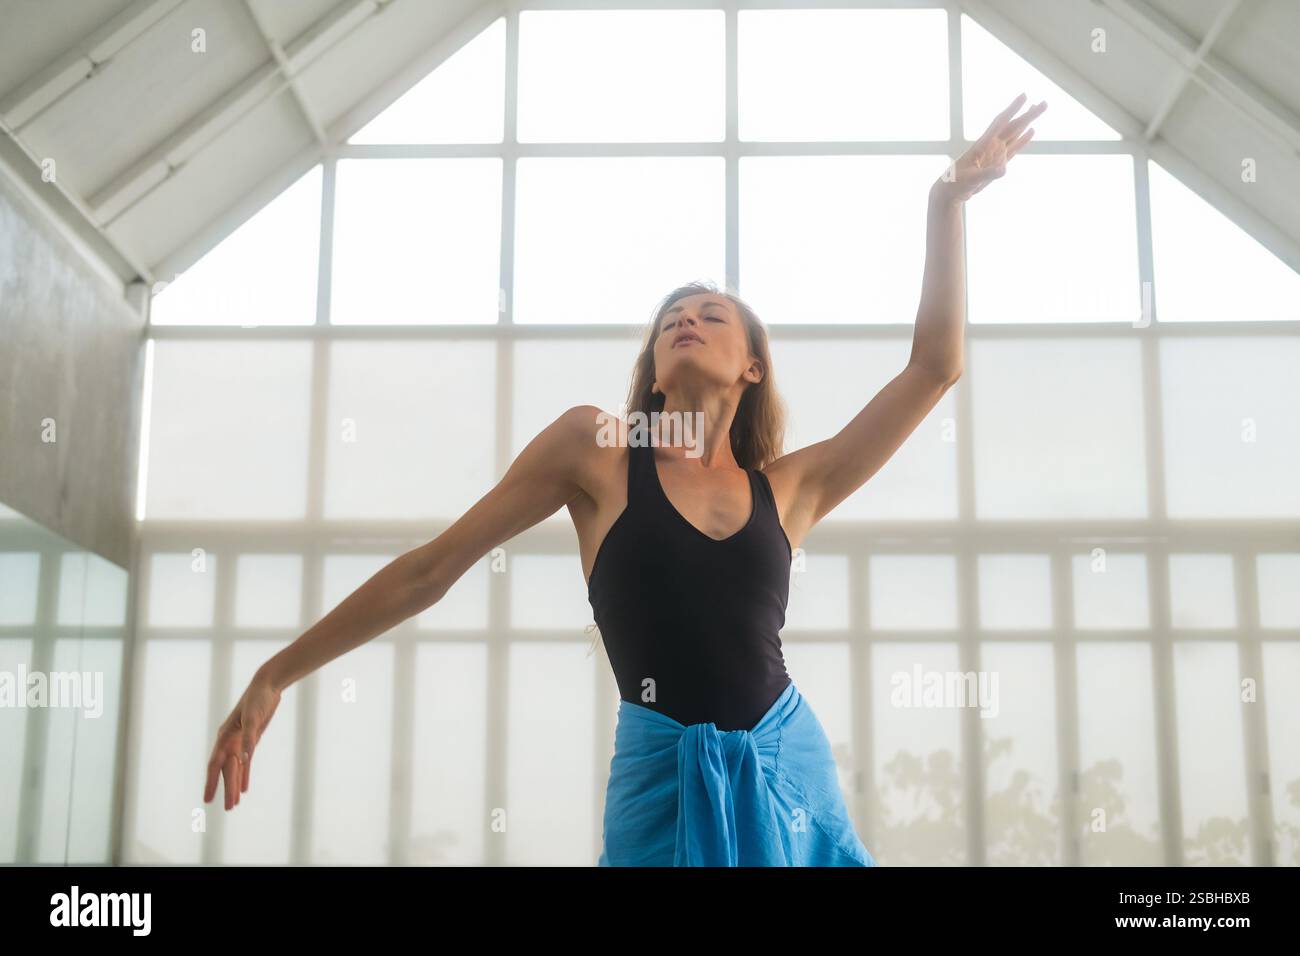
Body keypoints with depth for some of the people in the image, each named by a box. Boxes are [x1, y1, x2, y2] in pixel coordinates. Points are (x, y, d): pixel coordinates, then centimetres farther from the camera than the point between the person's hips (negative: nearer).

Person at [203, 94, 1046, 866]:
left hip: (786, 768, 3)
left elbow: (935, 367, 7)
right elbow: (432, 568, 3)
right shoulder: (594, 447, 2)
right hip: (667, 777, -3)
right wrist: (275, 676, 2)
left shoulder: (788, 487, 7)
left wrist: (947, 204, 6)